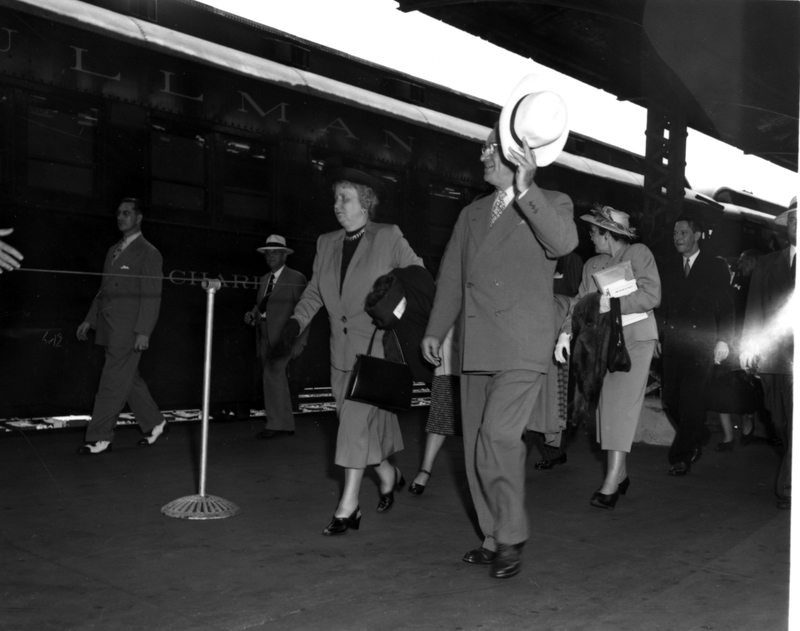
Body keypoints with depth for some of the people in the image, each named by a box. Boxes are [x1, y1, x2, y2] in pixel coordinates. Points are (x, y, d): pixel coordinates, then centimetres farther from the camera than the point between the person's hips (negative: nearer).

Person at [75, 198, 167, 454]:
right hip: (110, 328, 8)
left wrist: (143, 332, -18)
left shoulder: (148, 253, -6)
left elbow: (152, 295, -12)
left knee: (113, 382, -5)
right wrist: (90, 320, 16)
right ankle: (155, 424, 25)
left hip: (129, 330, -8)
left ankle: (100, 438, 2)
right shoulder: (113, 250, 17)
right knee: (129, 380, 13)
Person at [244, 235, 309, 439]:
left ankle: (277, 424, -8)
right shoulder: (264, 279, 17)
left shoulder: (296, 278, -2)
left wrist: (300, 342, -11)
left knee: (272, 374, -17)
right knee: (276, 378, 9)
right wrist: (252, 315, 0)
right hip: (265, 337, 7)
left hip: (284, 336, -7)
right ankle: (284, 425, 17)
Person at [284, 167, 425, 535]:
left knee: (356, 419, -12)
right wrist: (297, 320, 0)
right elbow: (314, 291, 14)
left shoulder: (389, 238, -3)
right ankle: (389, 475, 38)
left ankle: (348, 506, -6)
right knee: (370, 419, 14)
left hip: (377, 347, -5)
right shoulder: (326, 243, 12)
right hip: (342, 351, 6)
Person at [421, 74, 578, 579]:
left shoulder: (551, 204, 4)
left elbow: (564, 242, -18)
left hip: (522, 348, -6)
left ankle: (512, 539, -2)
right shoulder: (473, 213, 20)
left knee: (499, 437, -18)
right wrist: (436, 329, 11)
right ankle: (494, 538, 21)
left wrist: (525, 190, -26)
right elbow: (452, 274, 19)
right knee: (477, 446, 8)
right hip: (477, 347, 6)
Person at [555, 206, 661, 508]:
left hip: (635, 339, -6)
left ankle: (612, 481, -15)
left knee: (622, 406, -12)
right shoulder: (592, 265, 15)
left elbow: (652, 295, -12)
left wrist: (611, 302, -19)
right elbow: (580, 302, 10)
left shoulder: (639, 253, -2)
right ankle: (620, 473, 16)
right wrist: (565, 332, -5)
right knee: (607, 405, 5)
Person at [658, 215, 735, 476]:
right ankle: (697, 437, 27)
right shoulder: (668, 267, 14)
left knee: (692, 399, -8)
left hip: (701, 343, -4)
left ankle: (681, 456, 1)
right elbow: (662, 305, 13)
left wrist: (724, 341, -7)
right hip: (672, 343, 4)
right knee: (671, 400, 2)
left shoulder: (716, 267, 5)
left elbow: (726, 308, 3)